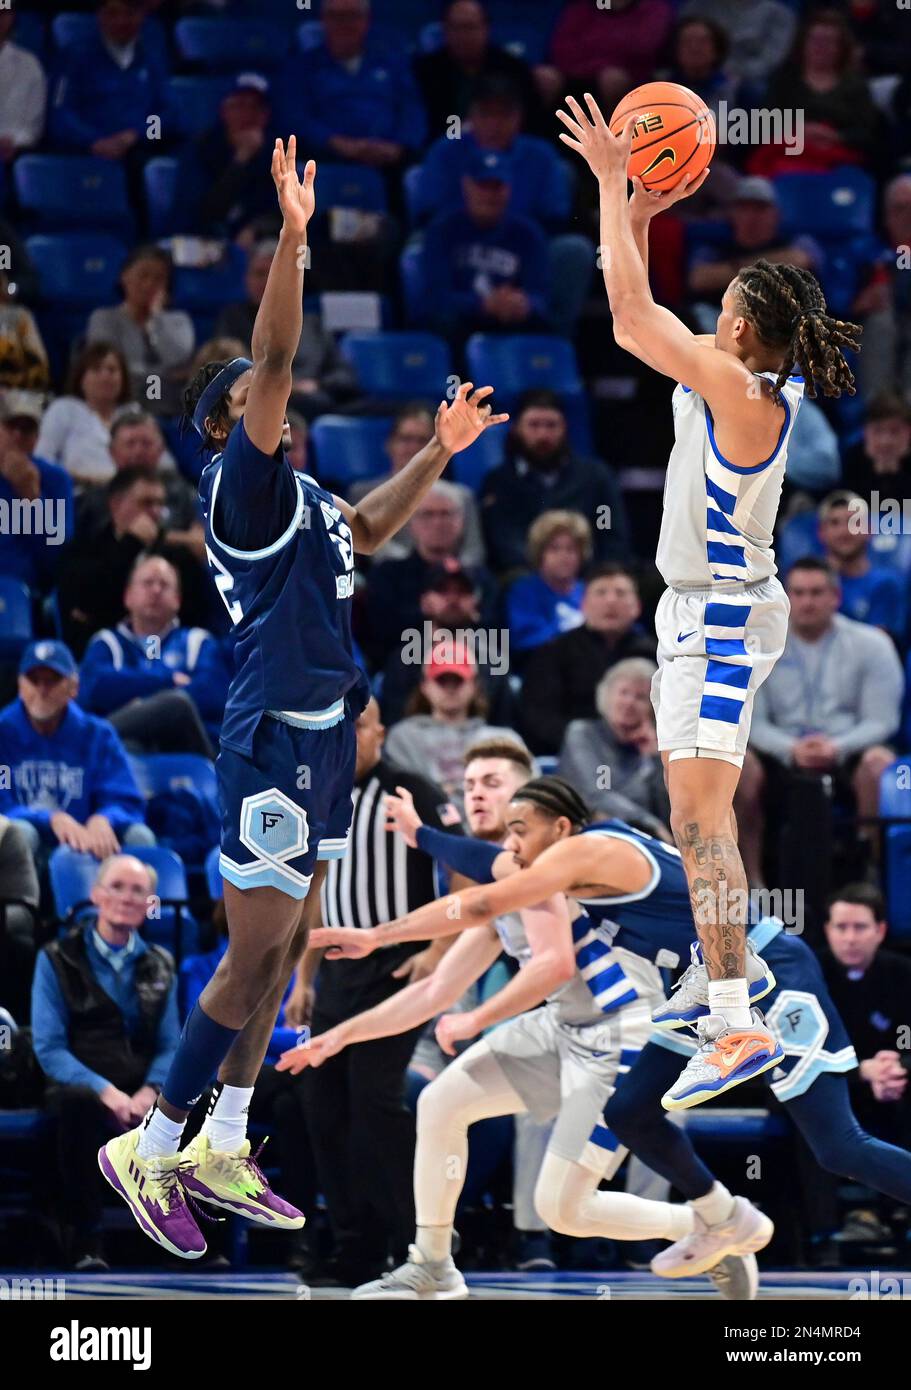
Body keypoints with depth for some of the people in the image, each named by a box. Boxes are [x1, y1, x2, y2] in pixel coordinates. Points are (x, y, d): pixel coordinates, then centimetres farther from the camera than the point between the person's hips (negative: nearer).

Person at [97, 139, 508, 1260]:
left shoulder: (296, 494, 16)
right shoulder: (240, 483, -10)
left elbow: (363, 531, 37)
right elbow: (274, 360, -23)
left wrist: (436, 454, 30)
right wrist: (292, 236, -29)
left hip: (317, 744, 10)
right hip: (276, 747, -10)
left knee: (283, 950, 13)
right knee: (253, 962, -9)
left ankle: (218, 1152, 19)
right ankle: (149, 1150, -2)